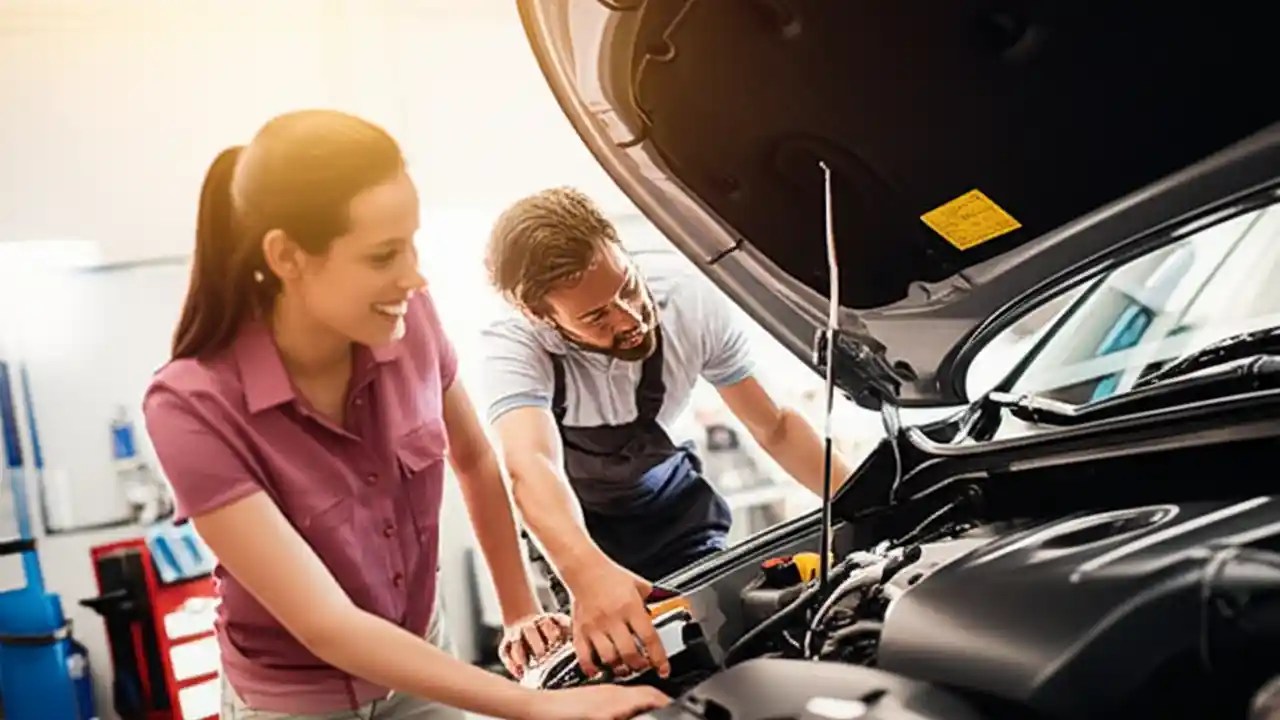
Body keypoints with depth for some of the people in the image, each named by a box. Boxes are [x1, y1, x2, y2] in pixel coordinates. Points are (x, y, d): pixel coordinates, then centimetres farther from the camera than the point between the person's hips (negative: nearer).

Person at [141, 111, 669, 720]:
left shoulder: (407, 320, -17)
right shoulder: (195, 407, -29)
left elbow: (475, 459, 2)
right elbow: (329, 625, -30)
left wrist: (519, 611, 2)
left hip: (420, 665, 3)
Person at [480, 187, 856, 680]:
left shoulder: (689, 300, -26)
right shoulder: (513, 348, -35)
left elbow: (775, 427, -13)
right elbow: (531, 468, -54)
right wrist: (588, 573, -73)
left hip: (676, 509, 3)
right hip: (577, 526, -2)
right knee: (612, 667, -12)